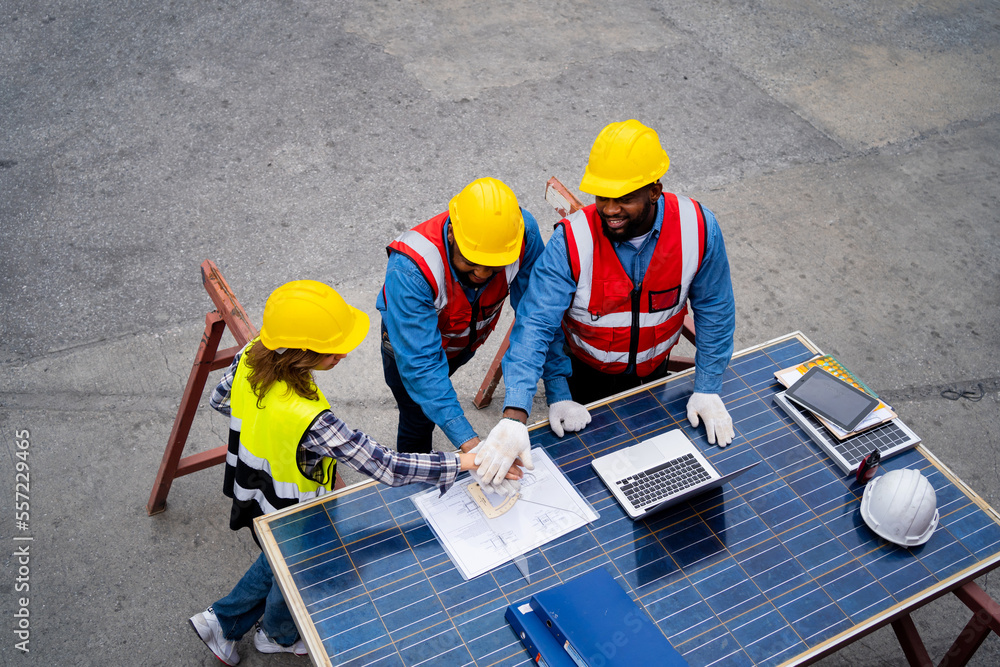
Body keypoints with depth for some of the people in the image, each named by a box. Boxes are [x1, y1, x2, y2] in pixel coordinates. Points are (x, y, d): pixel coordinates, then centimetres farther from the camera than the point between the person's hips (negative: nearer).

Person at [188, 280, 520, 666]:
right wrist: (465, 462, -38)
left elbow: (220, 401, -2)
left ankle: (222, 621, 53)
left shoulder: (251, 355, -23)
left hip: (252, 491, 6)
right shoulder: (310, 420, -45)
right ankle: (279, 635, 59)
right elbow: (387, 468, -41)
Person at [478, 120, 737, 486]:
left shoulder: (697, 227, -26)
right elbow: (535, 323, -37)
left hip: (652, 371, 3)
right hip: (585, 373, -2)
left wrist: (708, 389, -9)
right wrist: (515, 414, -48)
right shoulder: (571, 241, -33)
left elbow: (714, 308, -12)